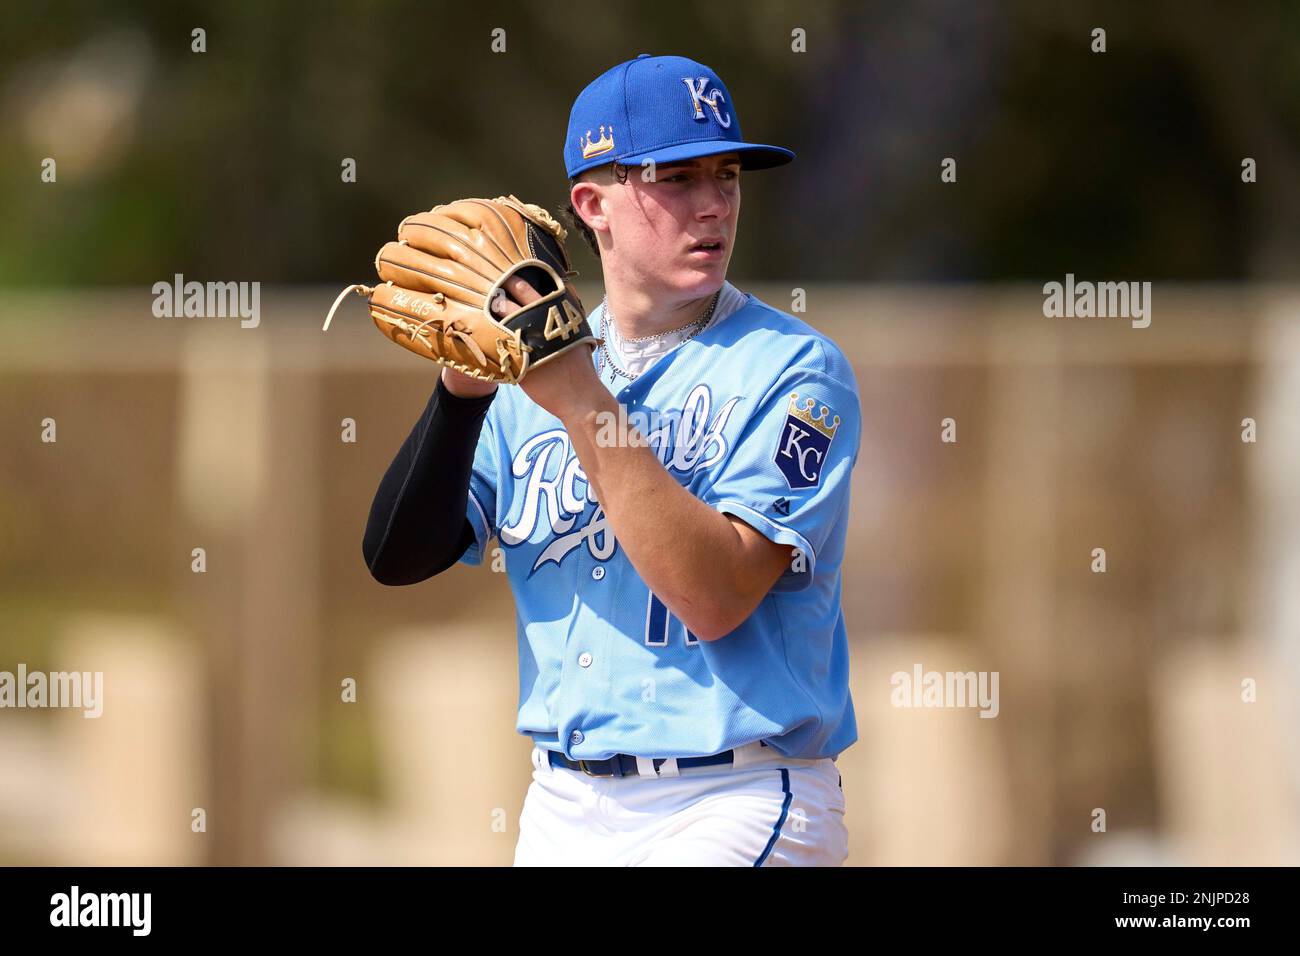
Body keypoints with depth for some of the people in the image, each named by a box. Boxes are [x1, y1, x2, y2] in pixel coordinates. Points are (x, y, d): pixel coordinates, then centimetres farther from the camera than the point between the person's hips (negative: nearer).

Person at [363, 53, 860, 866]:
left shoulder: (792, 368, -7)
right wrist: (462, 393, -13)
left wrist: (582, 403, -21)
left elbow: (715, 598, -19)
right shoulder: (528, 379, 10)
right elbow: (398, 556, 1)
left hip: (732, 808, -5)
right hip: (562, 811, 5)